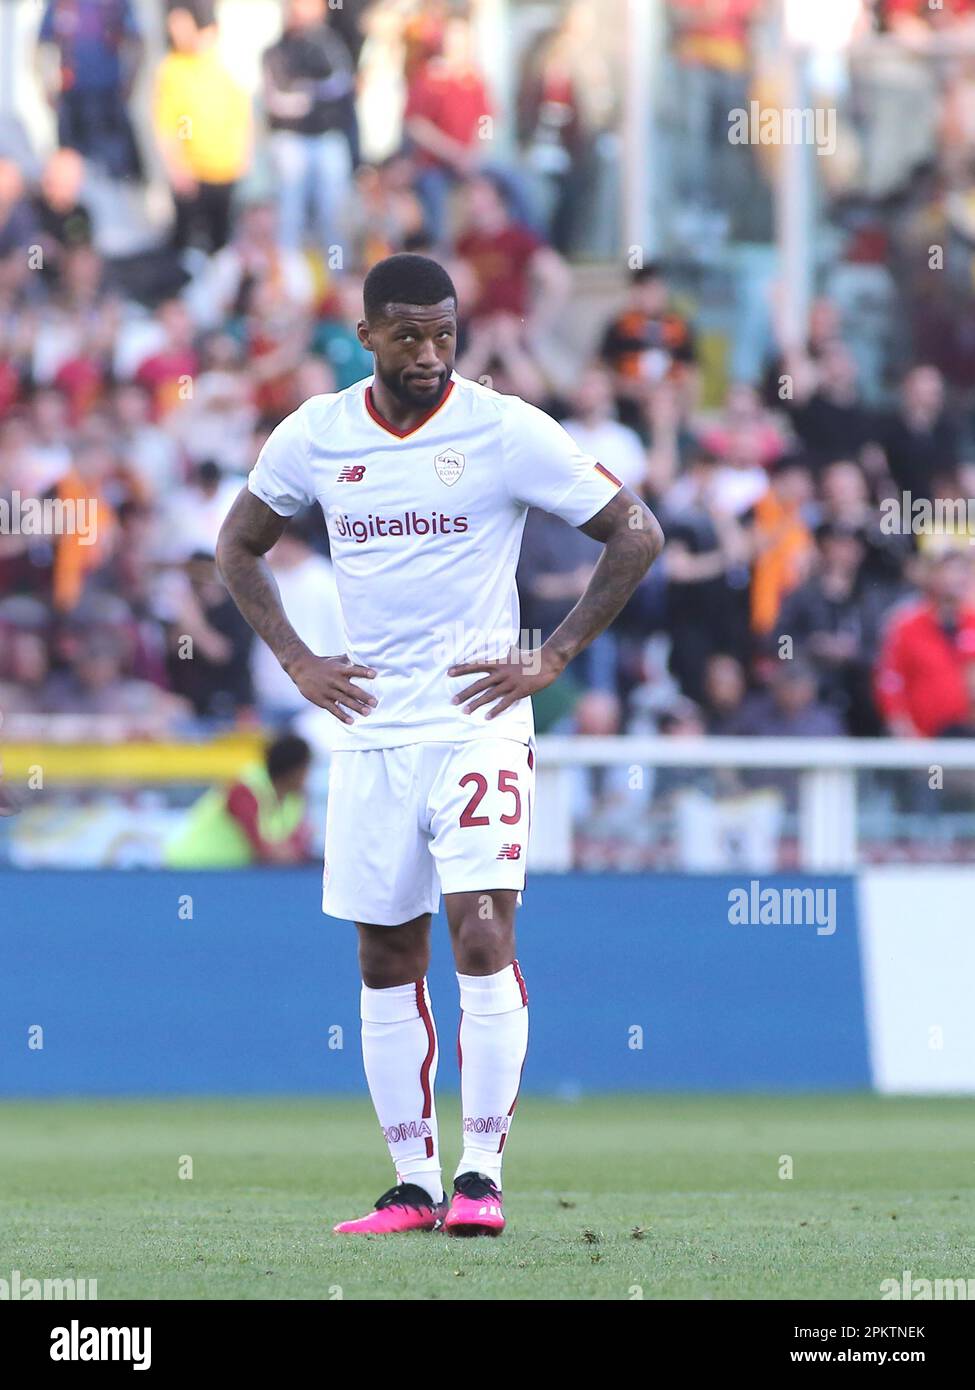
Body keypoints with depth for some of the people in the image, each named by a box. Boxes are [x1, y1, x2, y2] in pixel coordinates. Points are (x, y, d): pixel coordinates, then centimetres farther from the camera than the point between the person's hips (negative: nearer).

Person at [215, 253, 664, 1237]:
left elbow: (636, 535, -2)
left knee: (481, 934, -16)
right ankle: (413, 1182, 13)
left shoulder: (508, 432, -8)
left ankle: (481, 1173, -12)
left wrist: (553, 658, -6)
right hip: (368, 729, 4)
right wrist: (297, 663, 8)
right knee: (387, 961, 6)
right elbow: (238, 547, 20)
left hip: (476, 722, -4)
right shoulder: (314, 437, 3)